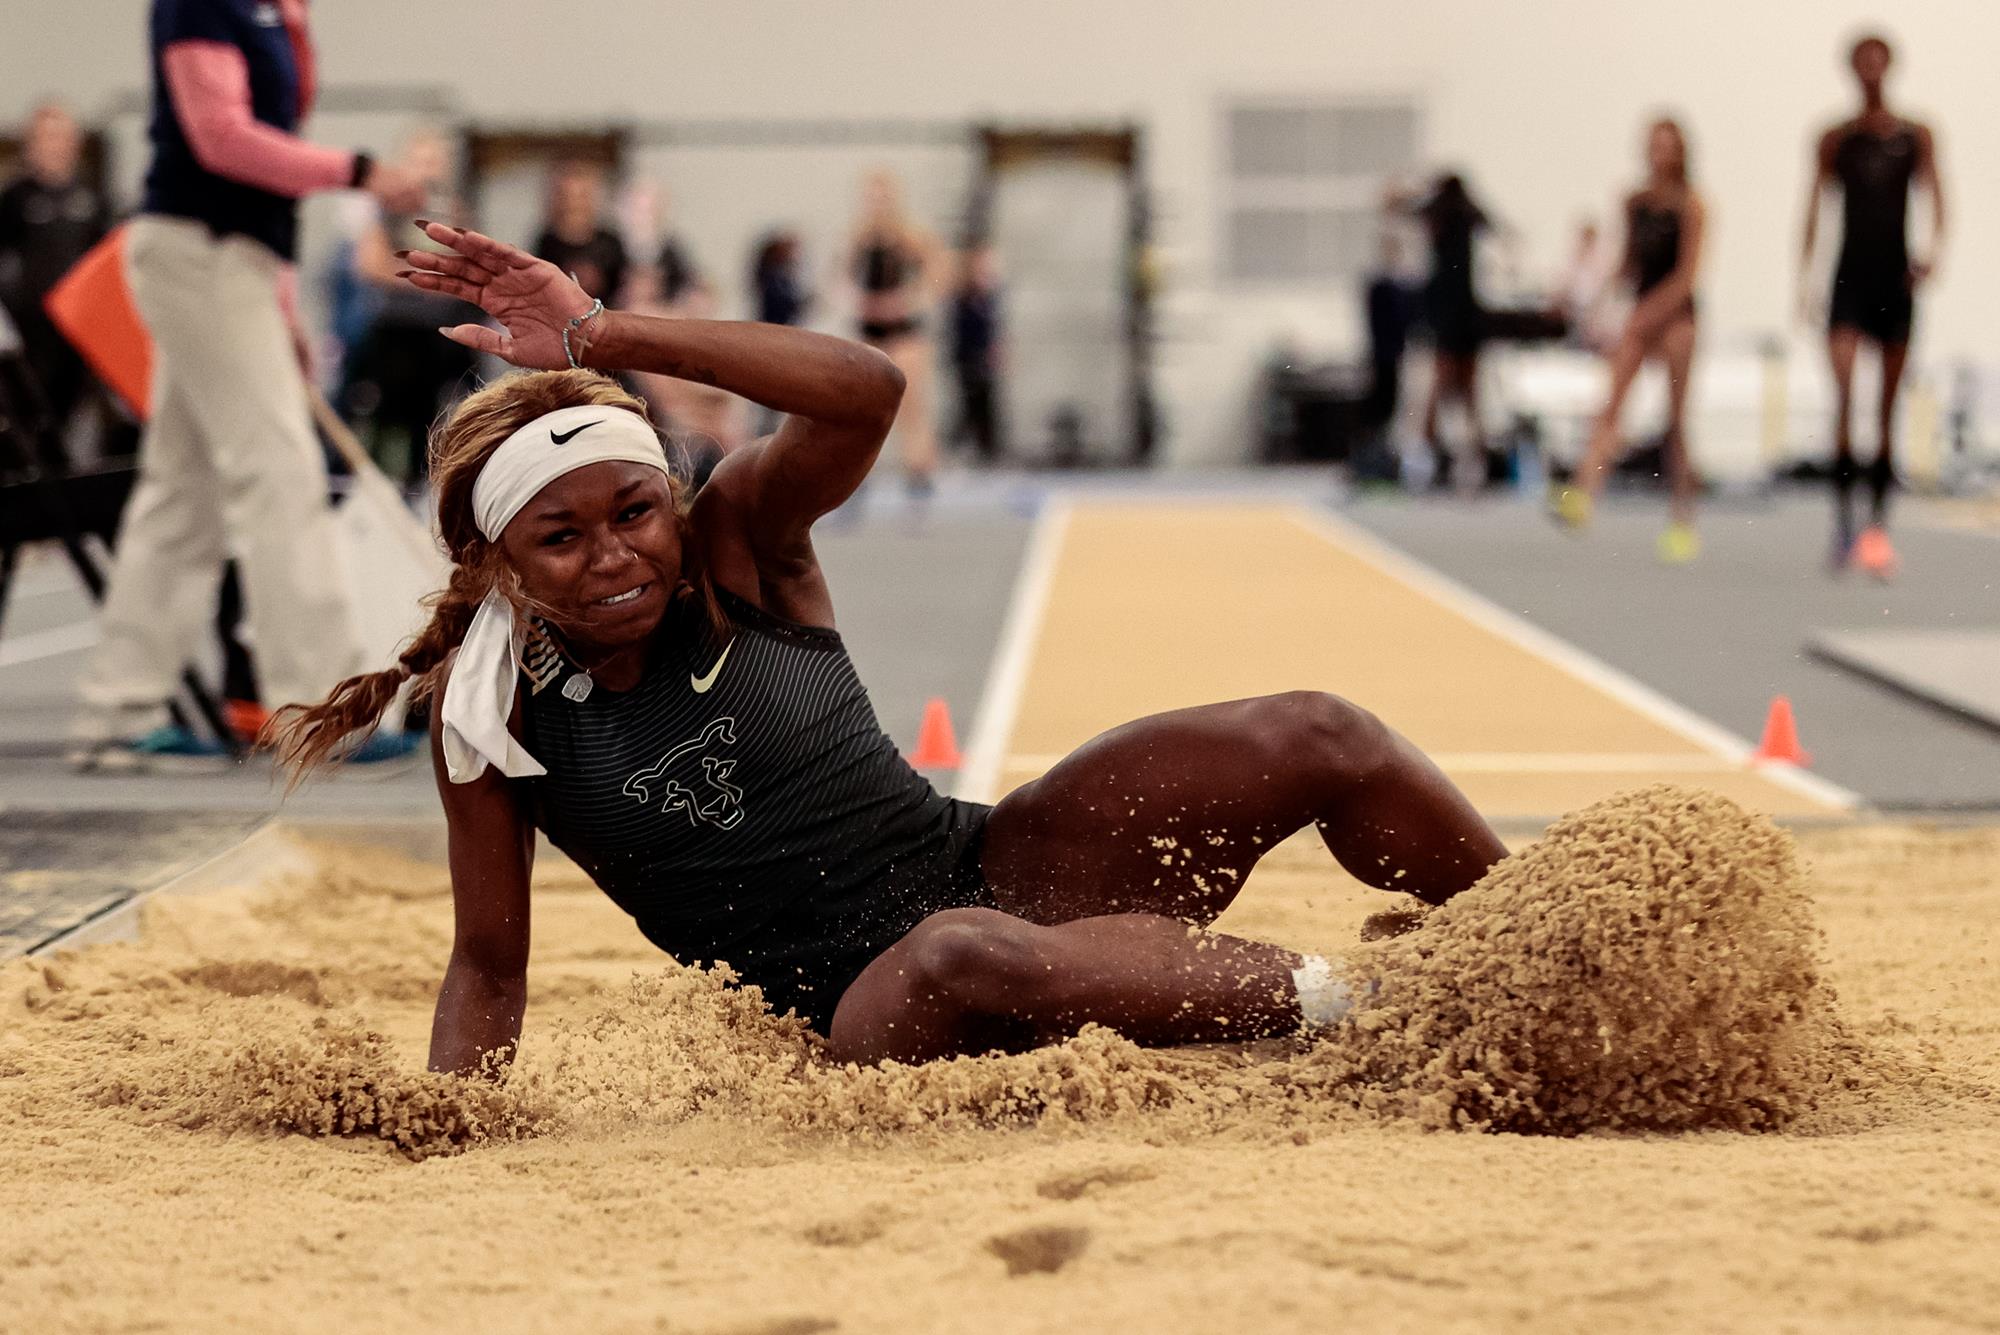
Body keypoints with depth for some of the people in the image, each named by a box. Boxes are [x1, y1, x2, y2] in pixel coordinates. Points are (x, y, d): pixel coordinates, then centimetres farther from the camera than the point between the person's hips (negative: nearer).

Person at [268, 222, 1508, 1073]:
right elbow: (488, 973, 6)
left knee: (1318, 740, -14)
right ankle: (1362, 1005, -34)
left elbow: (865, 390, -23)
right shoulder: (497, 714, -2)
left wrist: (602, 339, -25)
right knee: (962, 956, -42)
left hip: (995, 867, 3)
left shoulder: (737, 544, -2)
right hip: (860, 1015, -3)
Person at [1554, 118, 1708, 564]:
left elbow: (1687, 274, -11)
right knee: (1610, 402, -14)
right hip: (1641, 312, 4)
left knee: (1676, 418, 0)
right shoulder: (1634, 202, 10)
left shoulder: (1691, 206, -5)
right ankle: (1584, 495, -29)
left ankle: (1682, 519, 8)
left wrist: (1649, 313, -17)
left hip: (1676, 311, -4)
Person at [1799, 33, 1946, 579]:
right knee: (1843, 397, -16)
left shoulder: (1916, 136, 7)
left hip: (1896, 279, 1)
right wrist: (1803, 281, -4)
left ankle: (1879, 523, 10)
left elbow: (1934, 195, -1)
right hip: (1850, 278, -1)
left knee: (1887, 410, 4)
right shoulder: (1835, 139, 7)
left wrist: (1934, 248, -20)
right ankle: (1842, 515, -15)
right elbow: (1815, 207, 5)